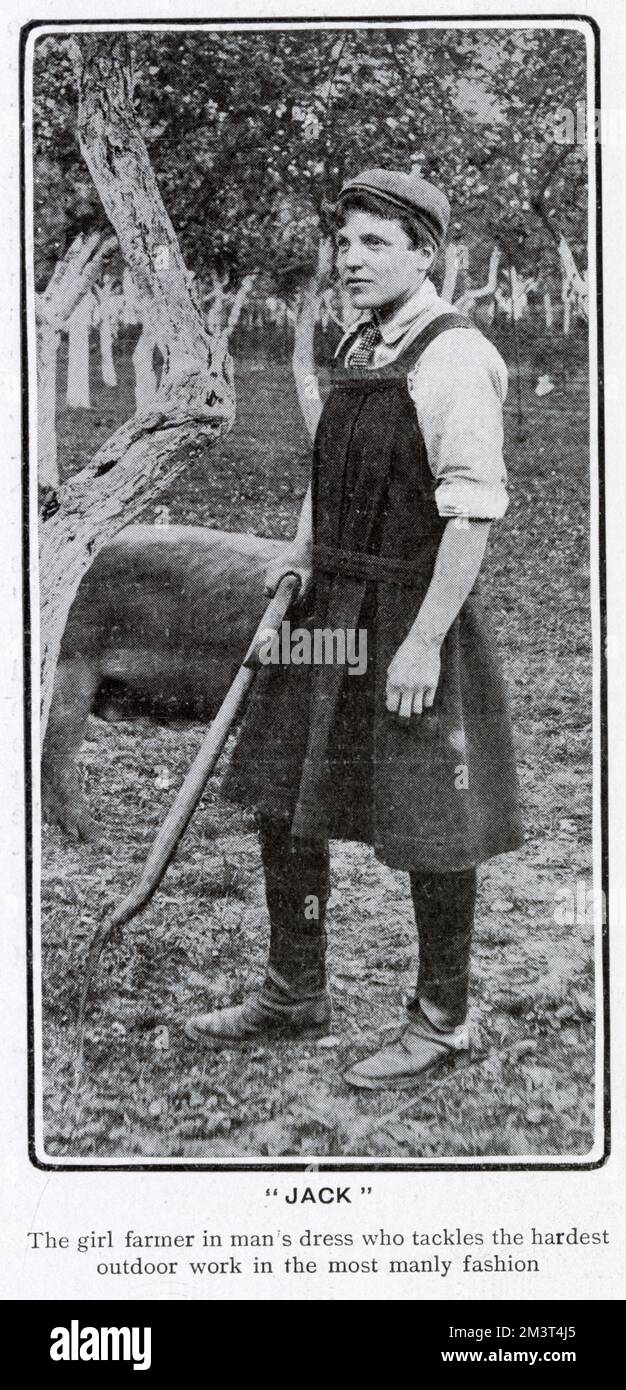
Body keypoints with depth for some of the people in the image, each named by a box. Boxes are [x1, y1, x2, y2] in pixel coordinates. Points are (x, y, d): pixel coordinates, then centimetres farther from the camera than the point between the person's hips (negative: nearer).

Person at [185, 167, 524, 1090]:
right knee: (282, 800, 14)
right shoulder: (358, 349, 11)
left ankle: (442, 1024, 21)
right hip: (331, 611, 9)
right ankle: (296, 993, 31)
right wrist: (300, 551, 10)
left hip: (411, 619, -9)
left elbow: (473, 514, -20)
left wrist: (424, 642, -22)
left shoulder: (455, 359, -16)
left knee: (431, 837, 4)